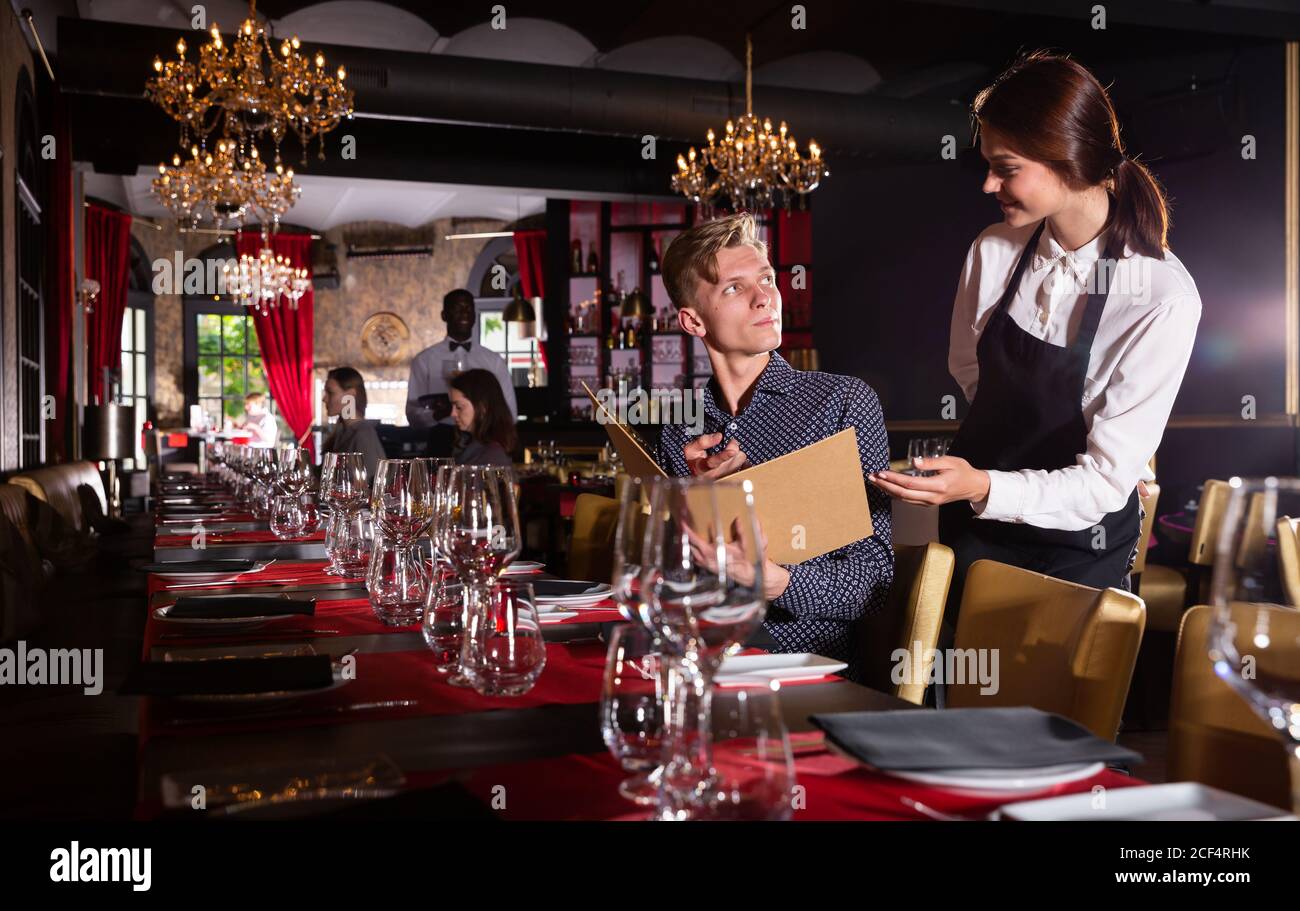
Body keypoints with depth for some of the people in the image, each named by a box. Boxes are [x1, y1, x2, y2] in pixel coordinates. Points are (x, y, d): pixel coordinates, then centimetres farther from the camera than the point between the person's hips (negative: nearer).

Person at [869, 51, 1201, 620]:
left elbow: (1105, 483, -21)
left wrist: (982, 487, -35)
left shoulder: (1164, 298, -22)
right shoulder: (992, 253, -10)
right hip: (975, 530, 4)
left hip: (1079, 549, -4)